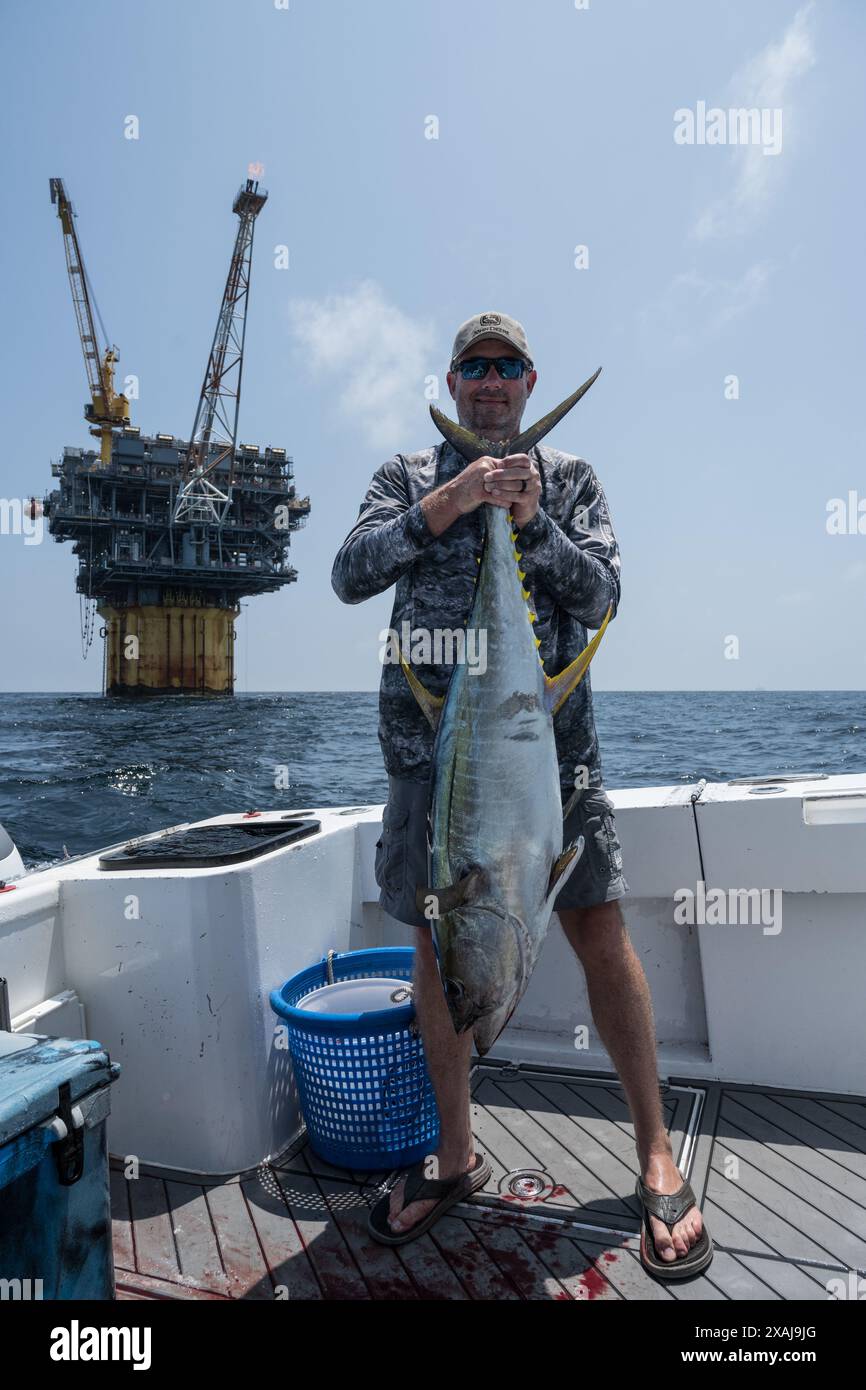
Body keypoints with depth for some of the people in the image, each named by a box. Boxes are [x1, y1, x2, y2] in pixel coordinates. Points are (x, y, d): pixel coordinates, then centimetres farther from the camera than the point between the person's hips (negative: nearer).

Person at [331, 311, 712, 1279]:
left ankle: (656, 1159, 18)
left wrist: (532, 522, -14)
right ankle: (455, 1156, 27)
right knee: (437, 940, 7)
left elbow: (602, 595, 2)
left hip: (548, 729, 0)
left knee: (600, 930, -3)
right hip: (429, 731, 1)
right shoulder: (408, 476, 13)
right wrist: (446, 504, -14)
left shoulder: (570, 477, 13)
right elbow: (350, 575, -3)